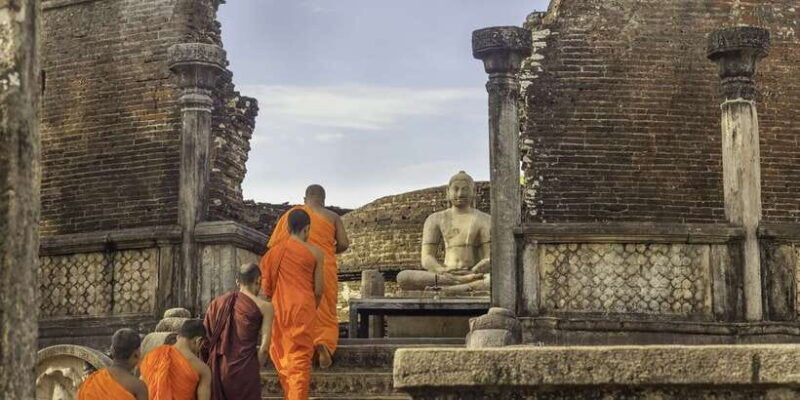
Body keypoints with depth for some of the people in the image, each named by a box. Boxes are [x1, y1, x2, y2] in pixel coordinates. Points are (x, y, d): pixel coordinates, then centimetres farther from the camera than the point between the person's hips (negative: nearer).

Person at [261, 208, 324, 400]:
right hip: (303, 309, -3)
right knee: (300, 358, -2)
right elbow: (318, 289, 1)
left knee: (282, 355, 15)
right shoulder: (315, 252, 0)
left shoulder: (274, 251, 7)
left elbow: (265, 287, 9)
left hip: (279, 309, 3)